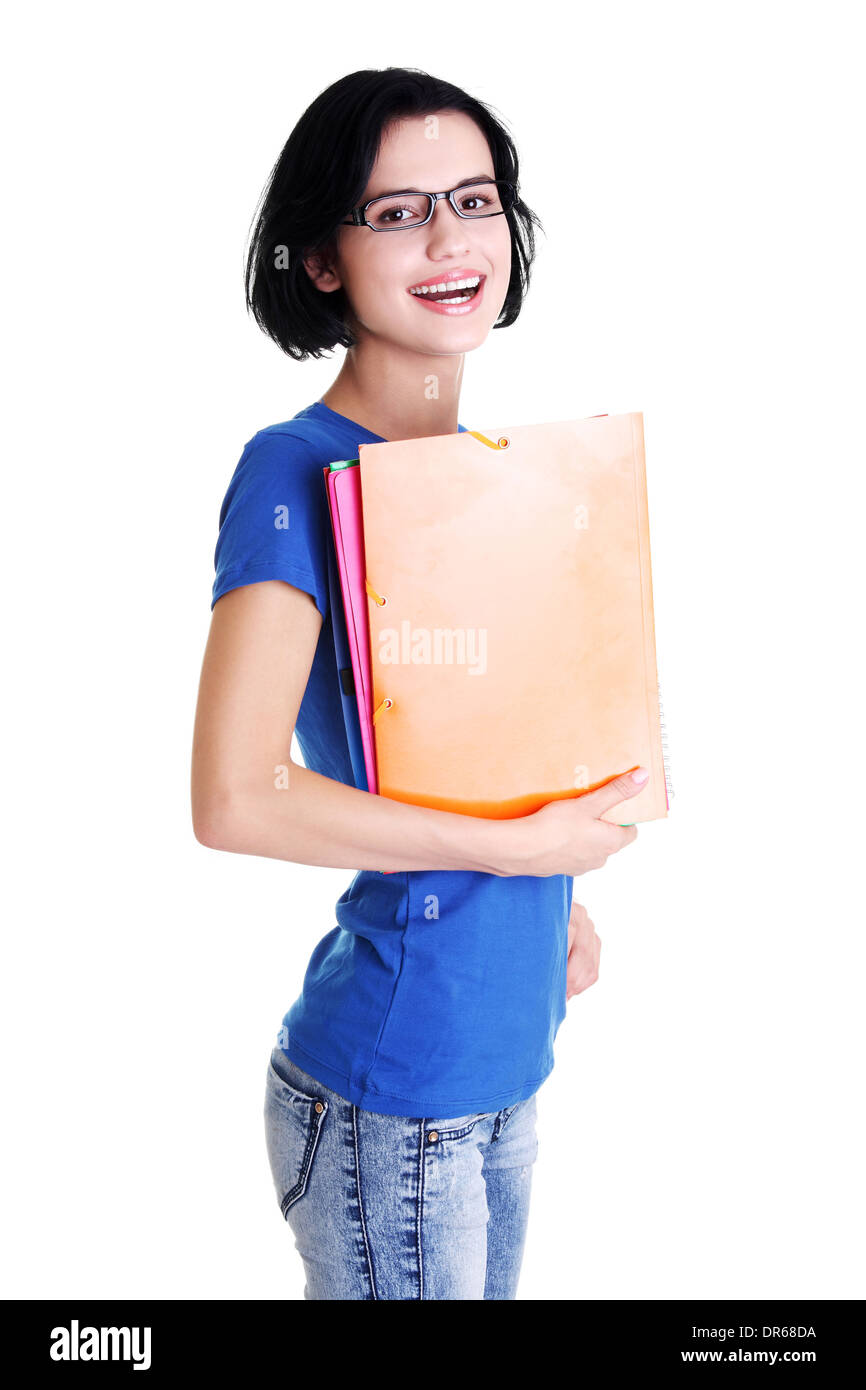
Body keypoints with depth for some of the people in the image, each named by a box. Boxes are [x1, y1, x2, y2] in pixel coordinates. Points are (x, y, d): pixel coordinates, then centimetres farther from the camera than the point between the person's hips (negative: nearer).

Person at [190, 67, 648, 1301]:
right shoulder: (297, 471, -18)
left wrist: (555, 900, 2)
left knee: (497, 1284, 24)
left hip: (507, 1053, 7)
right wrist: (522, 846, -20)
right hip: (387, 1096, -7)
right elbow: (234, 800, -27)